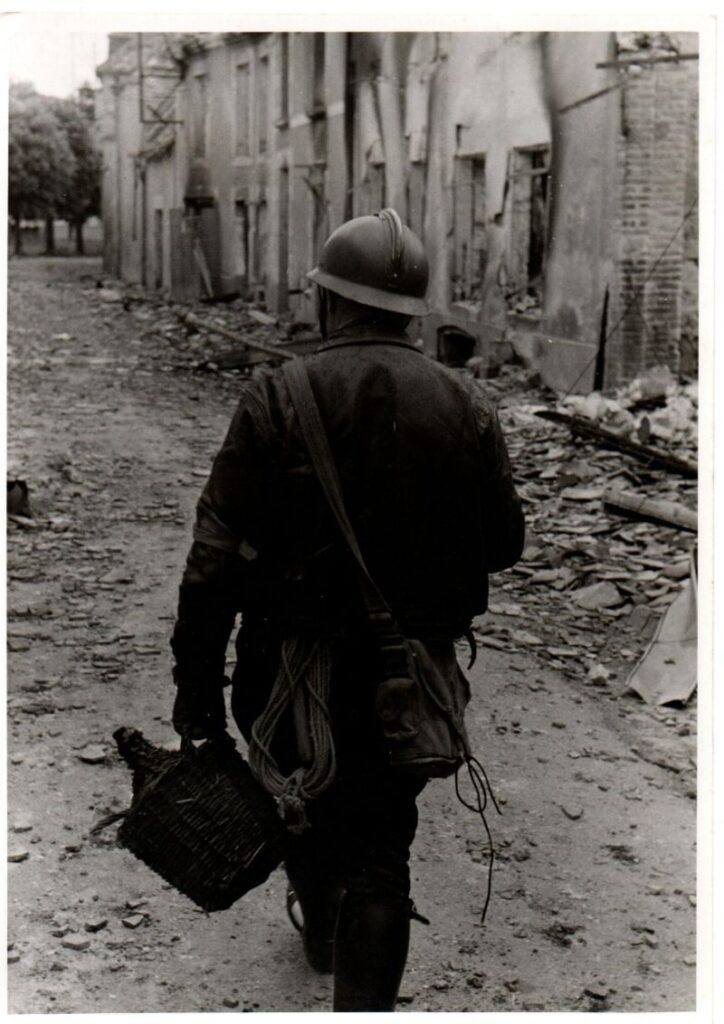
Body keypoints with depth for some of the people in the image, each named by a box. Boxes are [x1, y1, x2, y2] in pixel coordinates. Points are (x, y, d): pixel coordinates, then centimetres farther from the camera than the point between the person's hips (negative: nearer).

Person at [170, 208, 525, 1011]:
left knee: (304, 800, 27)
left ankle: (321, 928, 53)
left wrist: (197, 688, -8)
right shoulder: (465, 407, -6)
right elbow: (503, 544, 2)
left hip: (301, 670, 0)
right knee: (380, 846, 12)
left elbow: (217, 559, -16)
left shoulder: (276, 401, -14)